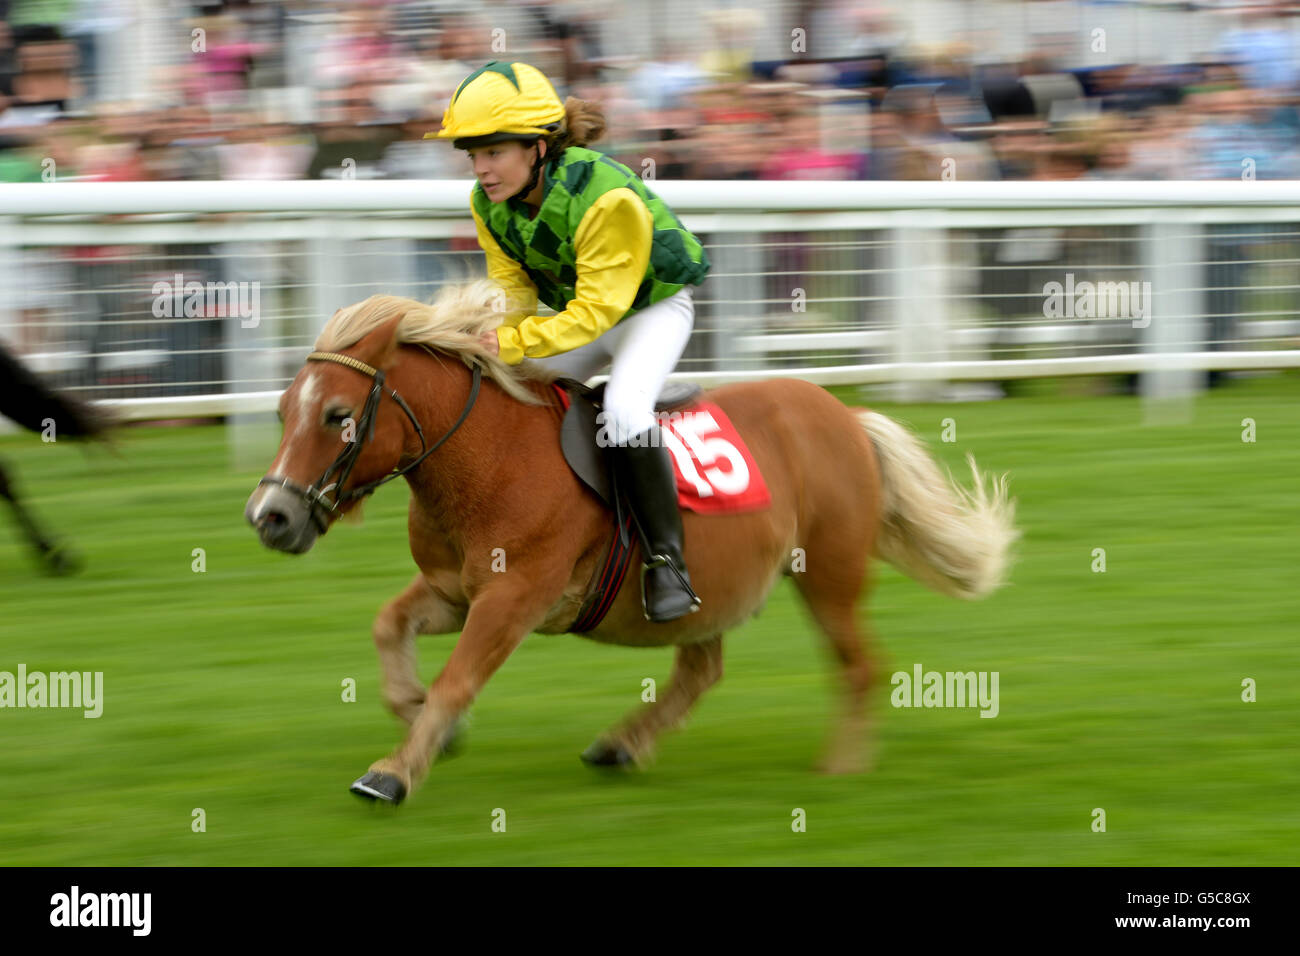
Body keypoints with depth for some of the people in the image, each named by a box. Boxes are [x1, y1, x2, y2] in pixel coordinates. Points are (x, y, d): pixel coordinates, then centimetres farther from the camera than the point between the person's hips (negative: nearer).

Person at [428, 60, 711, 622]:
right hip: (575, 310, 7)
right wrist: (482, 333, -29)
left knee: (623, 411, -31)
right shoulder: (488, 203, -14)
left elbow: (596, 310, -36)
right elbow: (512, 288, -7)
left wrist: (511, 342, -45)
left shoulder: (606, 197, -36)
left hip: (652, 305, -7)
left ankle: (666, 560, -22)